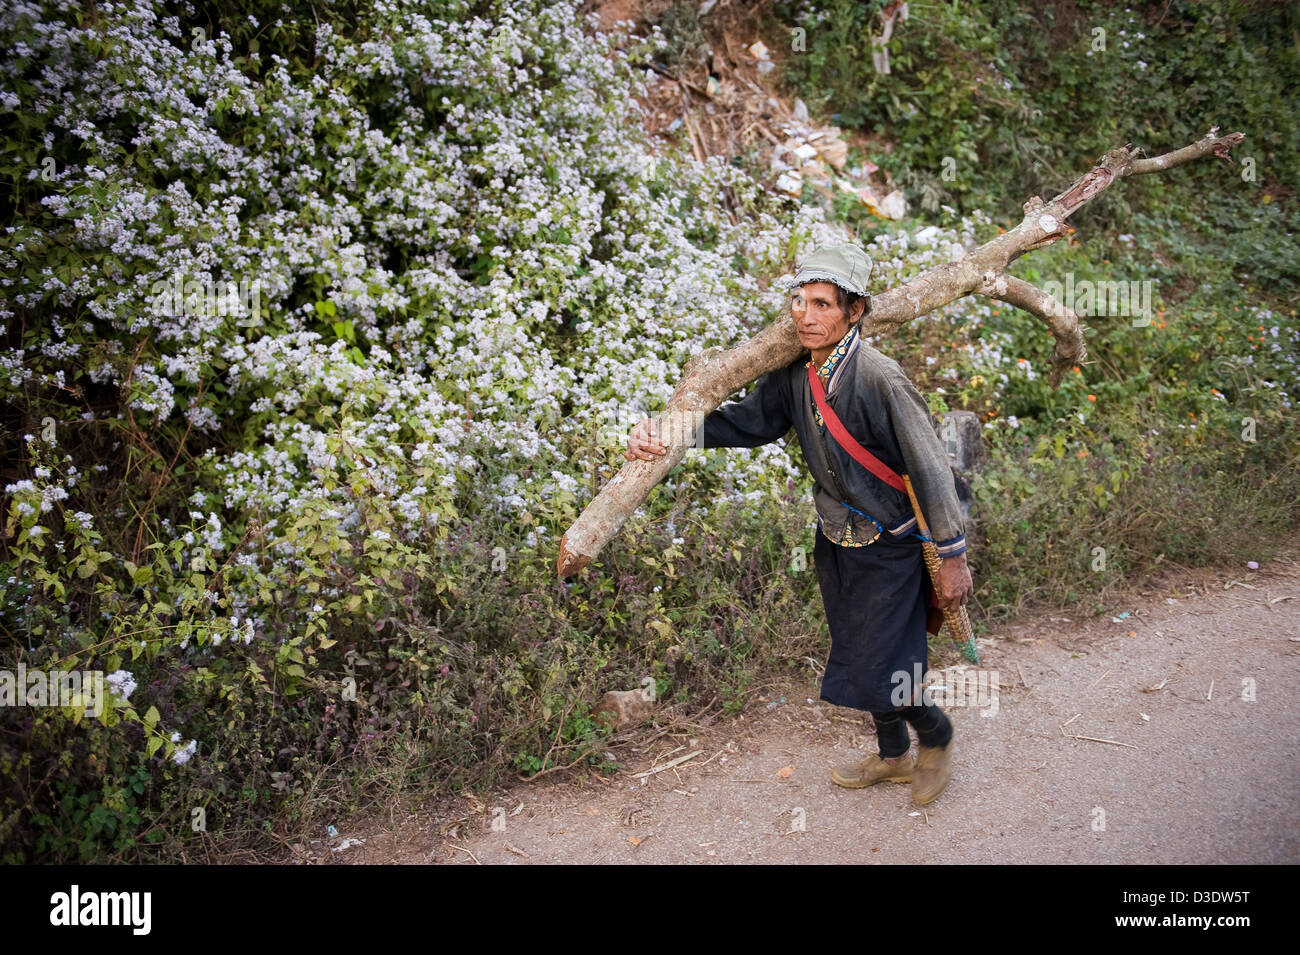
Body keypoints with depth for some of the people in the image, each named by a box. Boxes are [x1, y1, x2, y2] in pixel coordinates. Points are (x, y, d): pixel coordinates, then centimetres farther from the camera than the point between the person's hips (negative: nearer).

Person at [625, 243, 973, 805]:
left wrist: (952, 557, -14)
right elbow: (749, 420, -1)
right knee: (853, 659, 19)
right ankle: (893, 756, 43)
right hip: (836, 544, 7)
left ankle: (936, 737, 30)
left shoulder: (879, 380, -25)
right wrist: (666, 431, -17)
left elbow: (931, 469, -19)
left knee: (882, 675, -3)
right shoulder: (796, 373, -5)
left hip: (890, 550, -7)